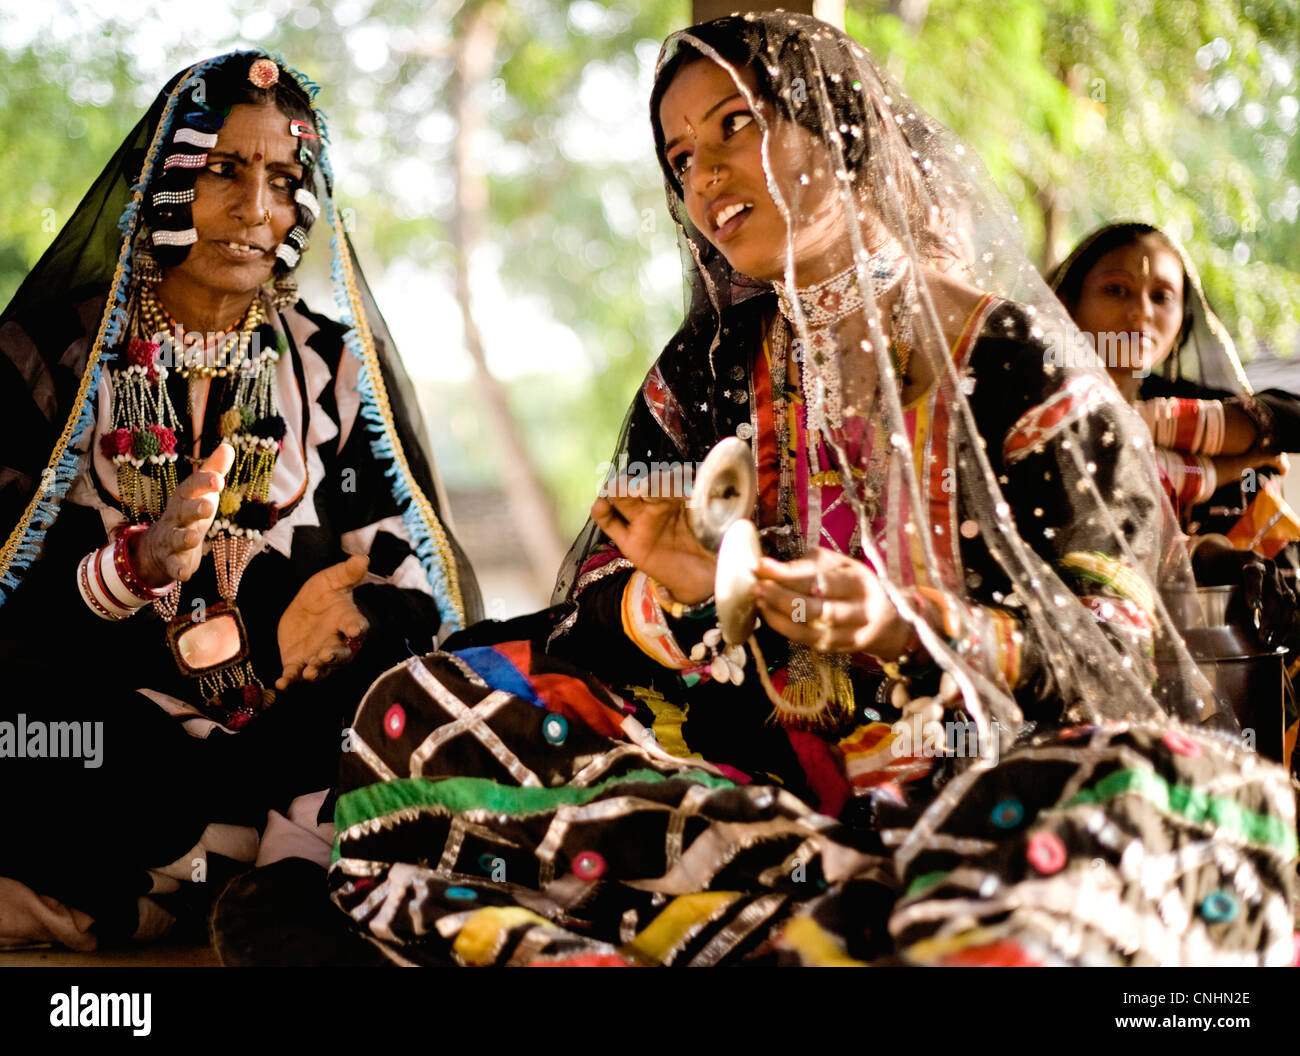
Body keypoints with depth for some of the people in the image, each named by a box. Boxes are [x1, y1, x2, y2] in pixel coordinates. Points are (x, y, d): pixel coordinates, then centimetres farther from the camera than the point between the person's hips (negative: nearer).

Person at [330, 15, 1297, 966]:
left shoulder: (1016, 359, 1)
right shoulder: (708, 368, 14)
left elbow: (1111, 650, -6)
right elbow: (587, 615, 8)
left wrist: (909, 627, -24)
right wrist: (677, 593, -16)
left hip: (971, 776, -4)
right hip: (755, 771, 4)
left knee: (1176, 786, -37)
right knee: (419, 718, -18)